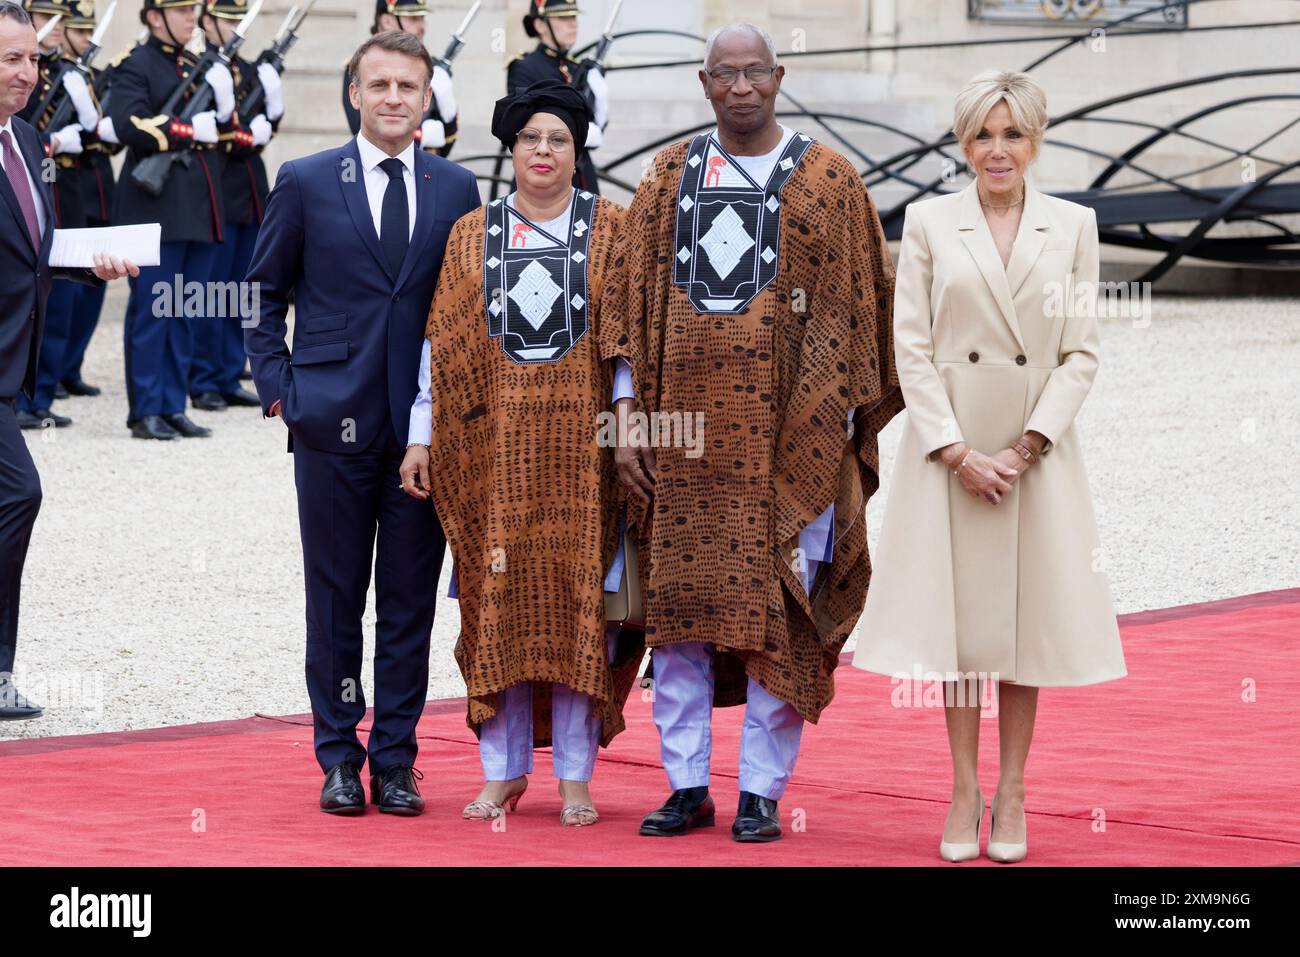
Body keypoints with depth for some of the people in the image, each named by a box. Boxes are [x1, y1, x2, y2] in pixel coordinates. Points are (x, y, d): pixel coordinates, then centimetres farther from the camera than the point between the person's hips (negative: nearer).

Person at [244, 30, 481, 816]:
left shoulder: (457, 190, 7)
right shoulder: (306, 182, 4)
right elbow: (265, 296, 10)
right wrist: (279, 388, 1)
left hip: (426, 421, 1)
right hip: (333, 419, -1)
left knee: (410, 600, 4)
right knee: (335, 596, 4)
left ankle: (395, 759, 12)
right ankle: (340, 759, 12)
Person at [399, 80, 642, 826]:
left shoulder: (612, 230, 4)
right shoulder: (472, 235, 9)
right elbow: (442, 341, 7)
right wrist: (423, 437, 2)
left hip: (581, 440, -1)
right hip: (497, 441, 2)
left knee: (578, 595, -1)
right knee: (499, 595, 2)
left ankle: (575, 774, 5)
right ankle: (505, 770, 11)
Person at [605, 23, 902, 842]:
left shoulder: (828, 181, 2)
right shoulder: (671, 178, 10)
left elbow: (857, 304, 2)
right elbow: (635, 303, 10)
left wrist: (843, 427, -2)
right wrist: (630, 414, 3)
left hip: (788, 428, -3)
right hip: (687, 422, 3)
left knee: (776, 609, -3)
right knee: (678, 603, 3)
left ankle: (762, 791, 4)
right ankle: (688, 785, 11)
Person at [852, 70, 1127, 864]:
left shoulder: (1074, 226, 3)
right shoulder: (929, 223, 1)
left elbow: (1082, 354, 0)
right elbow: (912, 349, -2)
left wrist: (1024, 447, -10)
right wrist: (957, 451, -11)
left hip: (1038, 450, 1)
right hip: (951, 447, -1)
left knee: (1030, 612, 4)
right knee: (959, 611, 2)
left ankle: (1012, 794, 13)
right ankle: (964, 791, 11)